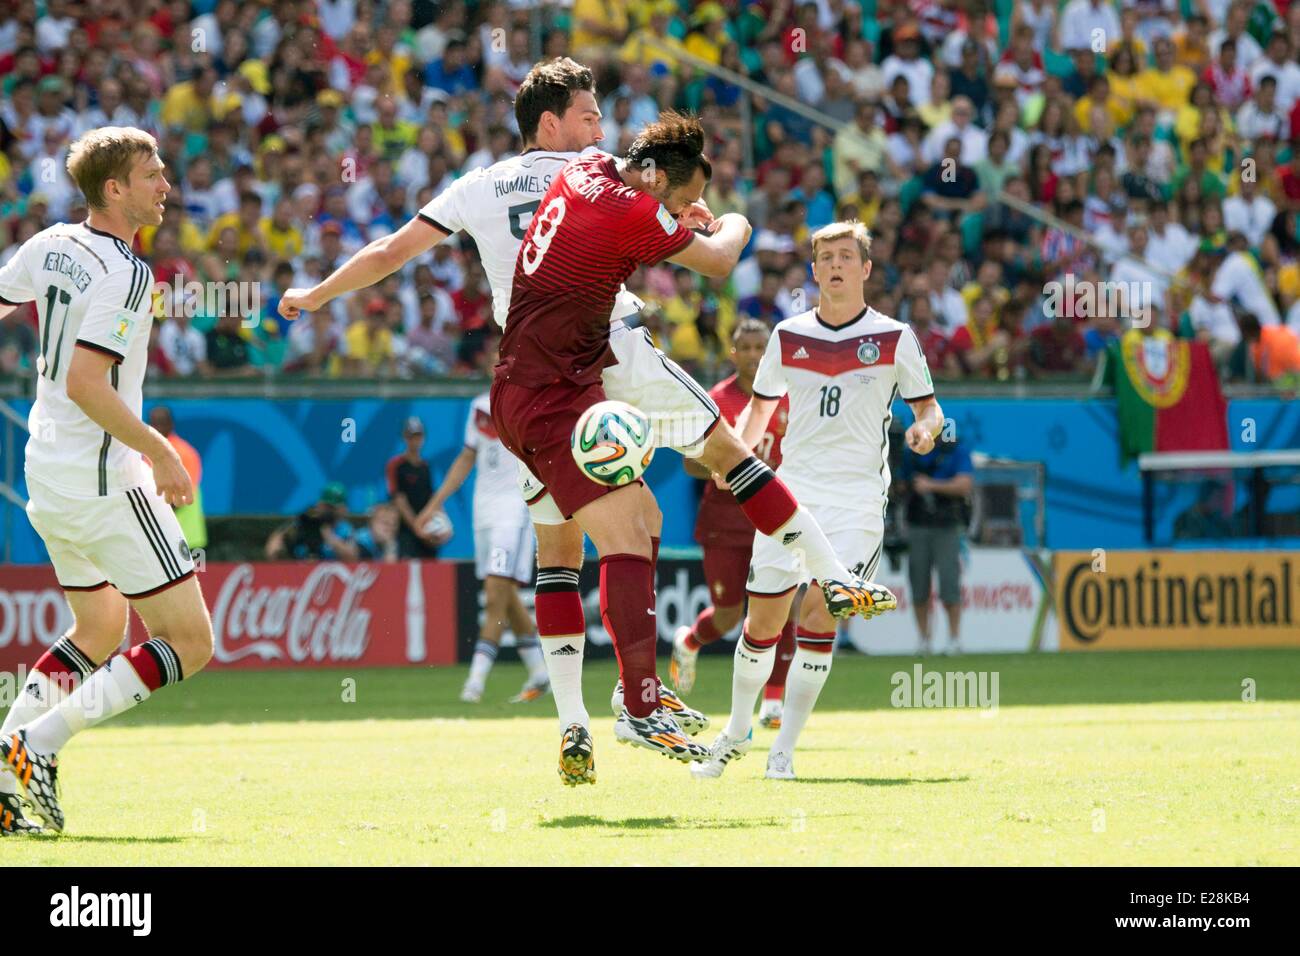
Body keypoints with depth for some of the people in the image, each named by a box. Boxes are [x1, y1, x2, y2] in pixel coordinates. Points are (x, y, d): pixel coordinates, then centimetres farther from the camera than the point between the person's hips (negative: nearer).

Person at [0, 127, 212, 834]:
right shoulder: (125, 275, -18)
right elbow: (85, 384, -25)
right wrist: (158, 451, -18)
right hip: (104, 480, -9)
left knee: (99, 628, 26)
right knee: (189, 644, -4)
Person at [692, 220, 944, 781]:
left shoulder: (894, 337, 1)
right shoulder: (789, 336, 8)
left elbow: (928, 405, 7)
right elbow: (761, 404, 18)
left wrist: (925, 428, -17)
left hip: (858, 498, -3)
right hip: (792, 490, 3)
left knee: (818, 616, -16)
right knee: (762, 620, 2)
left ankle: (784, 750, -8)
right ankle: (738, 731, 25)